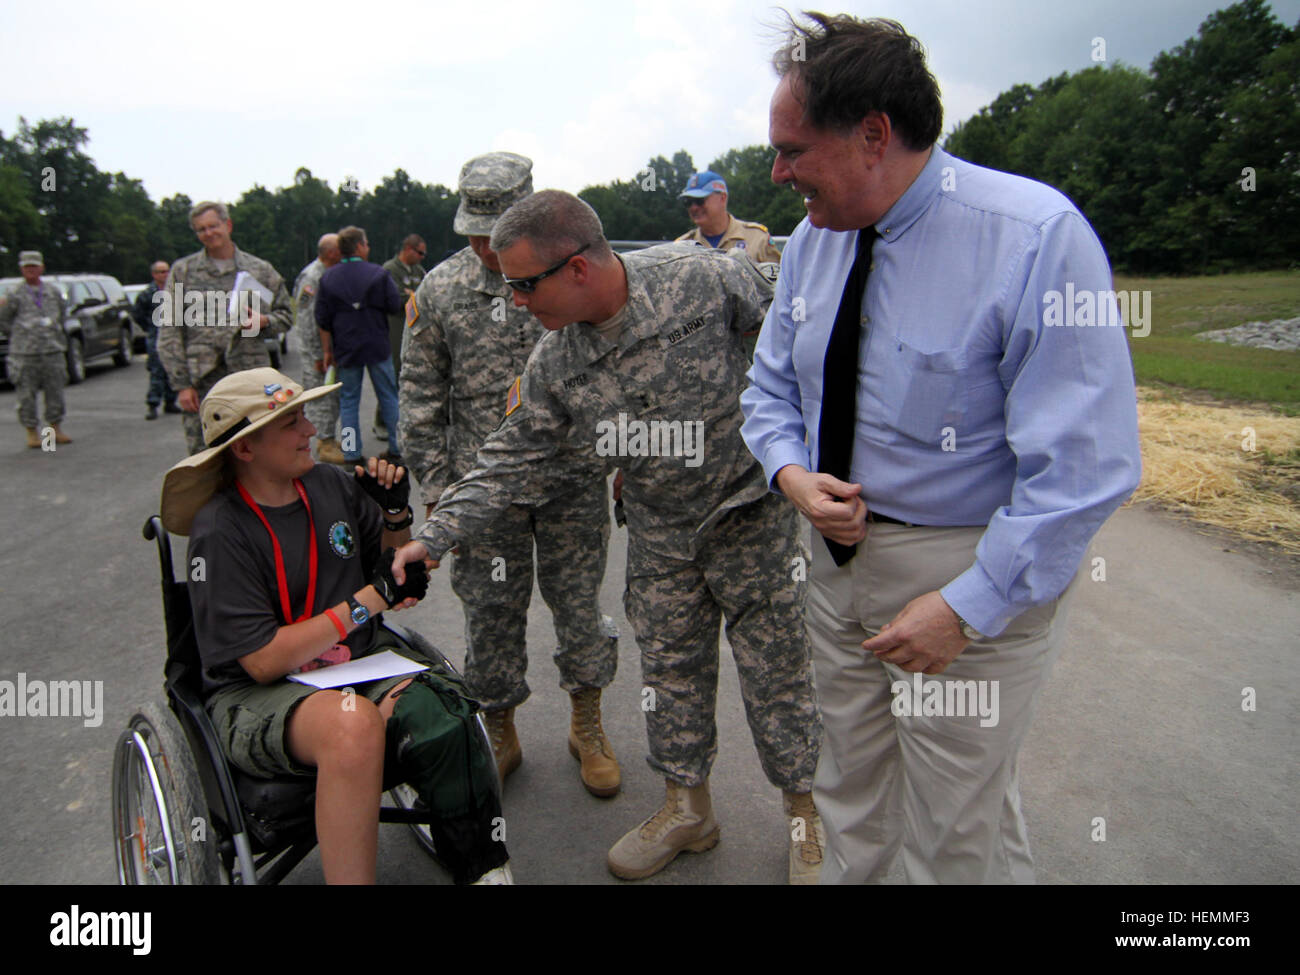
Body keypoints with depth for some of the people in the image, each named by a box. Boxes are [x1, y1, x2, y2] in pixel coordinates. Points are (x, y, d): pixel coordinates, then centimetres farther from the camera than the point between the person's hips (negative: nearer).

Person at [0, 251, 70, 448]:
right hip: (25, 354, -2)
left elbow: (62, 313, 22)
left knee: (55, 391, 5)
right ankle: (32, 433, 10)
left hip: (52, 351, 3)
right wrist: (20, 338, 9)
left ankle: (56, 429, 17)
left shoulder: (53, 290, 7)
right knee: (27, 394, 1)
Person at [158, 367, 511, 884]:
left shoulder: (330, 484, 5)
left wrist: (396, 514, -2)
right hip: (257, 694, -4)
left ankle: (483, 868, -12)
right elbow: (264, 661, -16)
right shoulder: (219, 532, -11)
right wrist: (369, 600, -16)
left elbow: (397, 576, 18)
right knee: (353, 724, -38)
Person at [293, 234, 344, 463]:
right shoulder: (311, 277, -16)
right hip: (318, 350, -9)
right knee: (322, 397, -4)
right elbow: (308, 321, -20)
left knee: (333, 395, 14)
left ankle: (328, 438, 24)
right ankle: (324, 445, 2)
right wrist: (318, 355, -20)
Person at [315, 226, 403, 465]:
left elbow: (322, 320, 3)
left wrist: (327, 350, 10)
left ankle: (351, 453, 7)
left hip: (346, 349, 2)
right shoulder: (378, 273, -7)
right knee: (389, 396, 9)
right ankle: (396, 447, 12)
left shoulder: (328, 278, 2)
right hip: (378, 346, -2)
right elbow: (395, 306, -6)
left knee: (348, 399, 9)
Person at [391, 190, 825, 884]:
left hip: (749, 508, -4)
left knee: (775, 667, 6)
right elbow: (511, 461, -2)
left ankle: (805, 815, 27)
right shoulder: (552, 363, -8)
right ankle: (686, 807, 34)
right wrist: (435, 536, -8)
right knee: (670, 668, 13)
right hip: (660, 528, 4)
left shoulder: (705, 279, -20)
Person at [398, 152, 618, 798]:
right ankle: (499, 735, 29)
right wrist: (435, 484, 1)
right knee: (491, 616, 9)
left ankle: (587, 726, 29)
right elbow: (421, 398, 6)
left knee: (579, 604, 10)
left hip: (572, 480, 0)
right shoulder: (438, 291, 3)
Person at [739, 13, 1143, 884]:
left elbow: (1083, 467, -23)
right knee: (849, 798, 24)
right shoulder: (815, 239, 0)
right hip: (841, 551, 6)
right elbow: (772, 386, 10)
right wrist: (793, 474, -10)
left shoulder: (1035, 237, -21)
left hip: (973, 577, -6)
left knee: (957, 838, 11)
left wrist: (966, 607, -23)